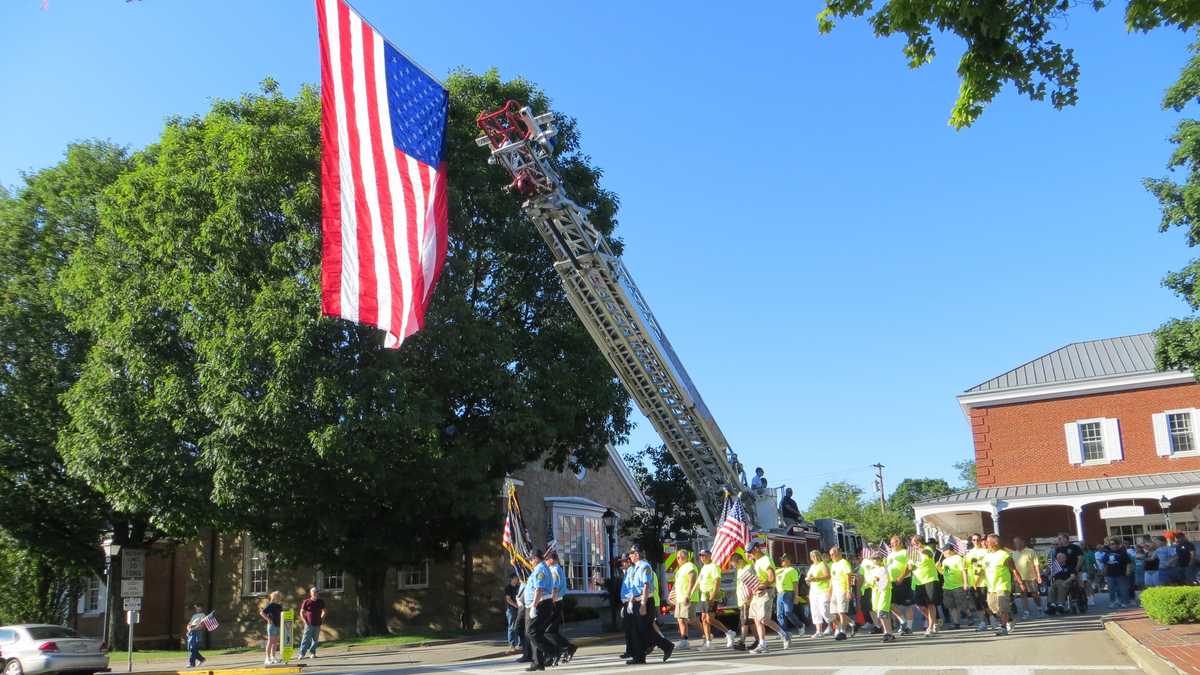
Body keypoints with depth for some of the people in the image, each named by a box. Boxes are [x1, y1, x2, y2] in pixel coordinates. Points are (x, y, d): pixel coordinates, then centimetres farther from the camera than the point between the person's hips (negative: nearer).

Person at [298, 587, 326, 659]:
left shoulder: (321, 602, 7)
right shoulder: (306, 602, -2)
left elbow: (324, 611, 20)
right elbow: (301, 612, 2)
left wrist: (322, 619, 8)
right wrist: (304, 621, -7)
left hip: (317, 624, 4)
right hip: (309, 624, -3)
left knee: (315, 639, 6)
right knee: (306, 639, -7)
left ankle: (312, 653, 16)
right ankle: (302, 654, -5)